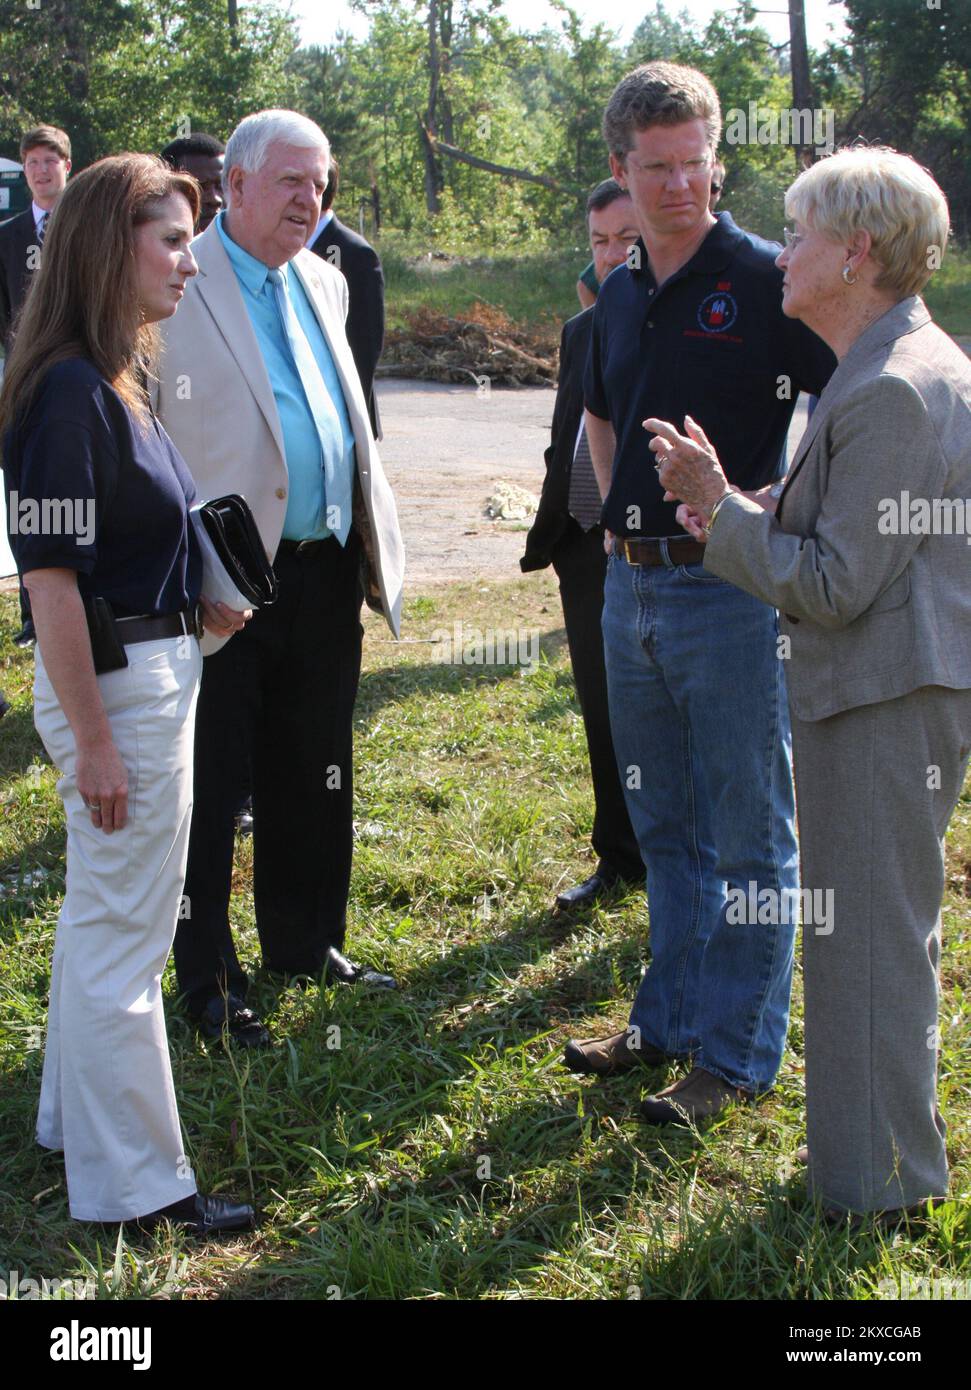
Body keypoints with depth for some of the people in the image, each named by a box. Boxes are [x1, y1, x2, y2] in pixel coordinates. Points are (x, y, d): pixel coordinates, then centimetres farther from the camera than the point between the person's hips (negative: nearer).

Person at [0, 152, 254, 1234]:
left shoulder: (111, 382, 10)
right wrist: (93, 741, -21)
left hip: (156, 668, 10)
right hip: (118, 686, -10)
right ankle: (133, 1184, 14)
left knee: (102, 918, 21)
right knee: (123, 933, 1)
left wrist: (195, 604, 10)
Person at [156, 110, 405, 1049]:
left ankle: (307, 943, 35)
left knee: (315, 778, 18)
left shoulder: (322, 283, 14)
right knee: (211, 785, 5)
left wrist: (377, 548, 14)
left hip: (325, 574, 7)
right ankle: (208, 979, 18)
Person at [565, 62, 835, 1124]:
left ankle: (737, 1054, 13)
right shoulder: (619, 296, 11)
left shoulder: (764, 281, -10)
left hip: (728, 585, -7)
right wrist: (617, 512, 14)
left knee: (748, 836, 3)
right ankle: (669, 1020, 31)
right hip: (632, 584, 7)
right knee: (666, 827, 17)